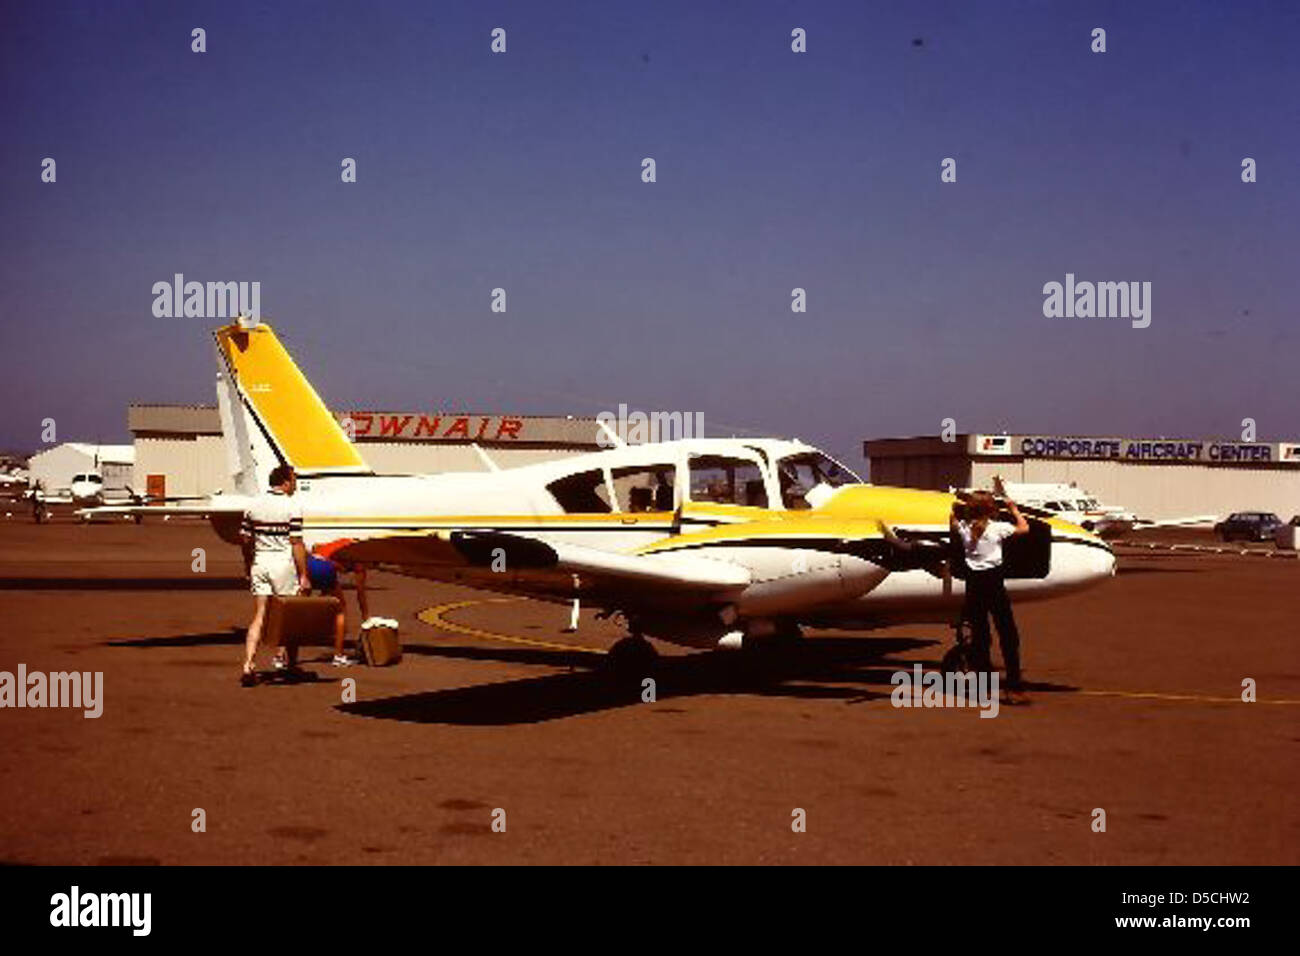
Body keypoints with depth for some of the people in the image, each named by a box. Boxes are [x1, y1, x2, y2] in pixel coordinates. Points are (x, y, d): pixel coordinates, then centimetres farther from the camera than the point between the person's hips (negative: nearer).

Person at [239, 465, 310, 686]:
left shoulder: (254, 505, 8)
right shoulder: (291, 507, -8)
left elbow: (246, 541, 10)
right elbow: (296, 544, -11)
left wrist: (249, 569, 21)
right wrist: (304, 575, -8)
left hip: (259, 561, 5)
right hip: (283, 562, -4)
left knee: (259, 617, 3)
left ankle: (248, 665, -8)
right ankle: (280, 656, 23)